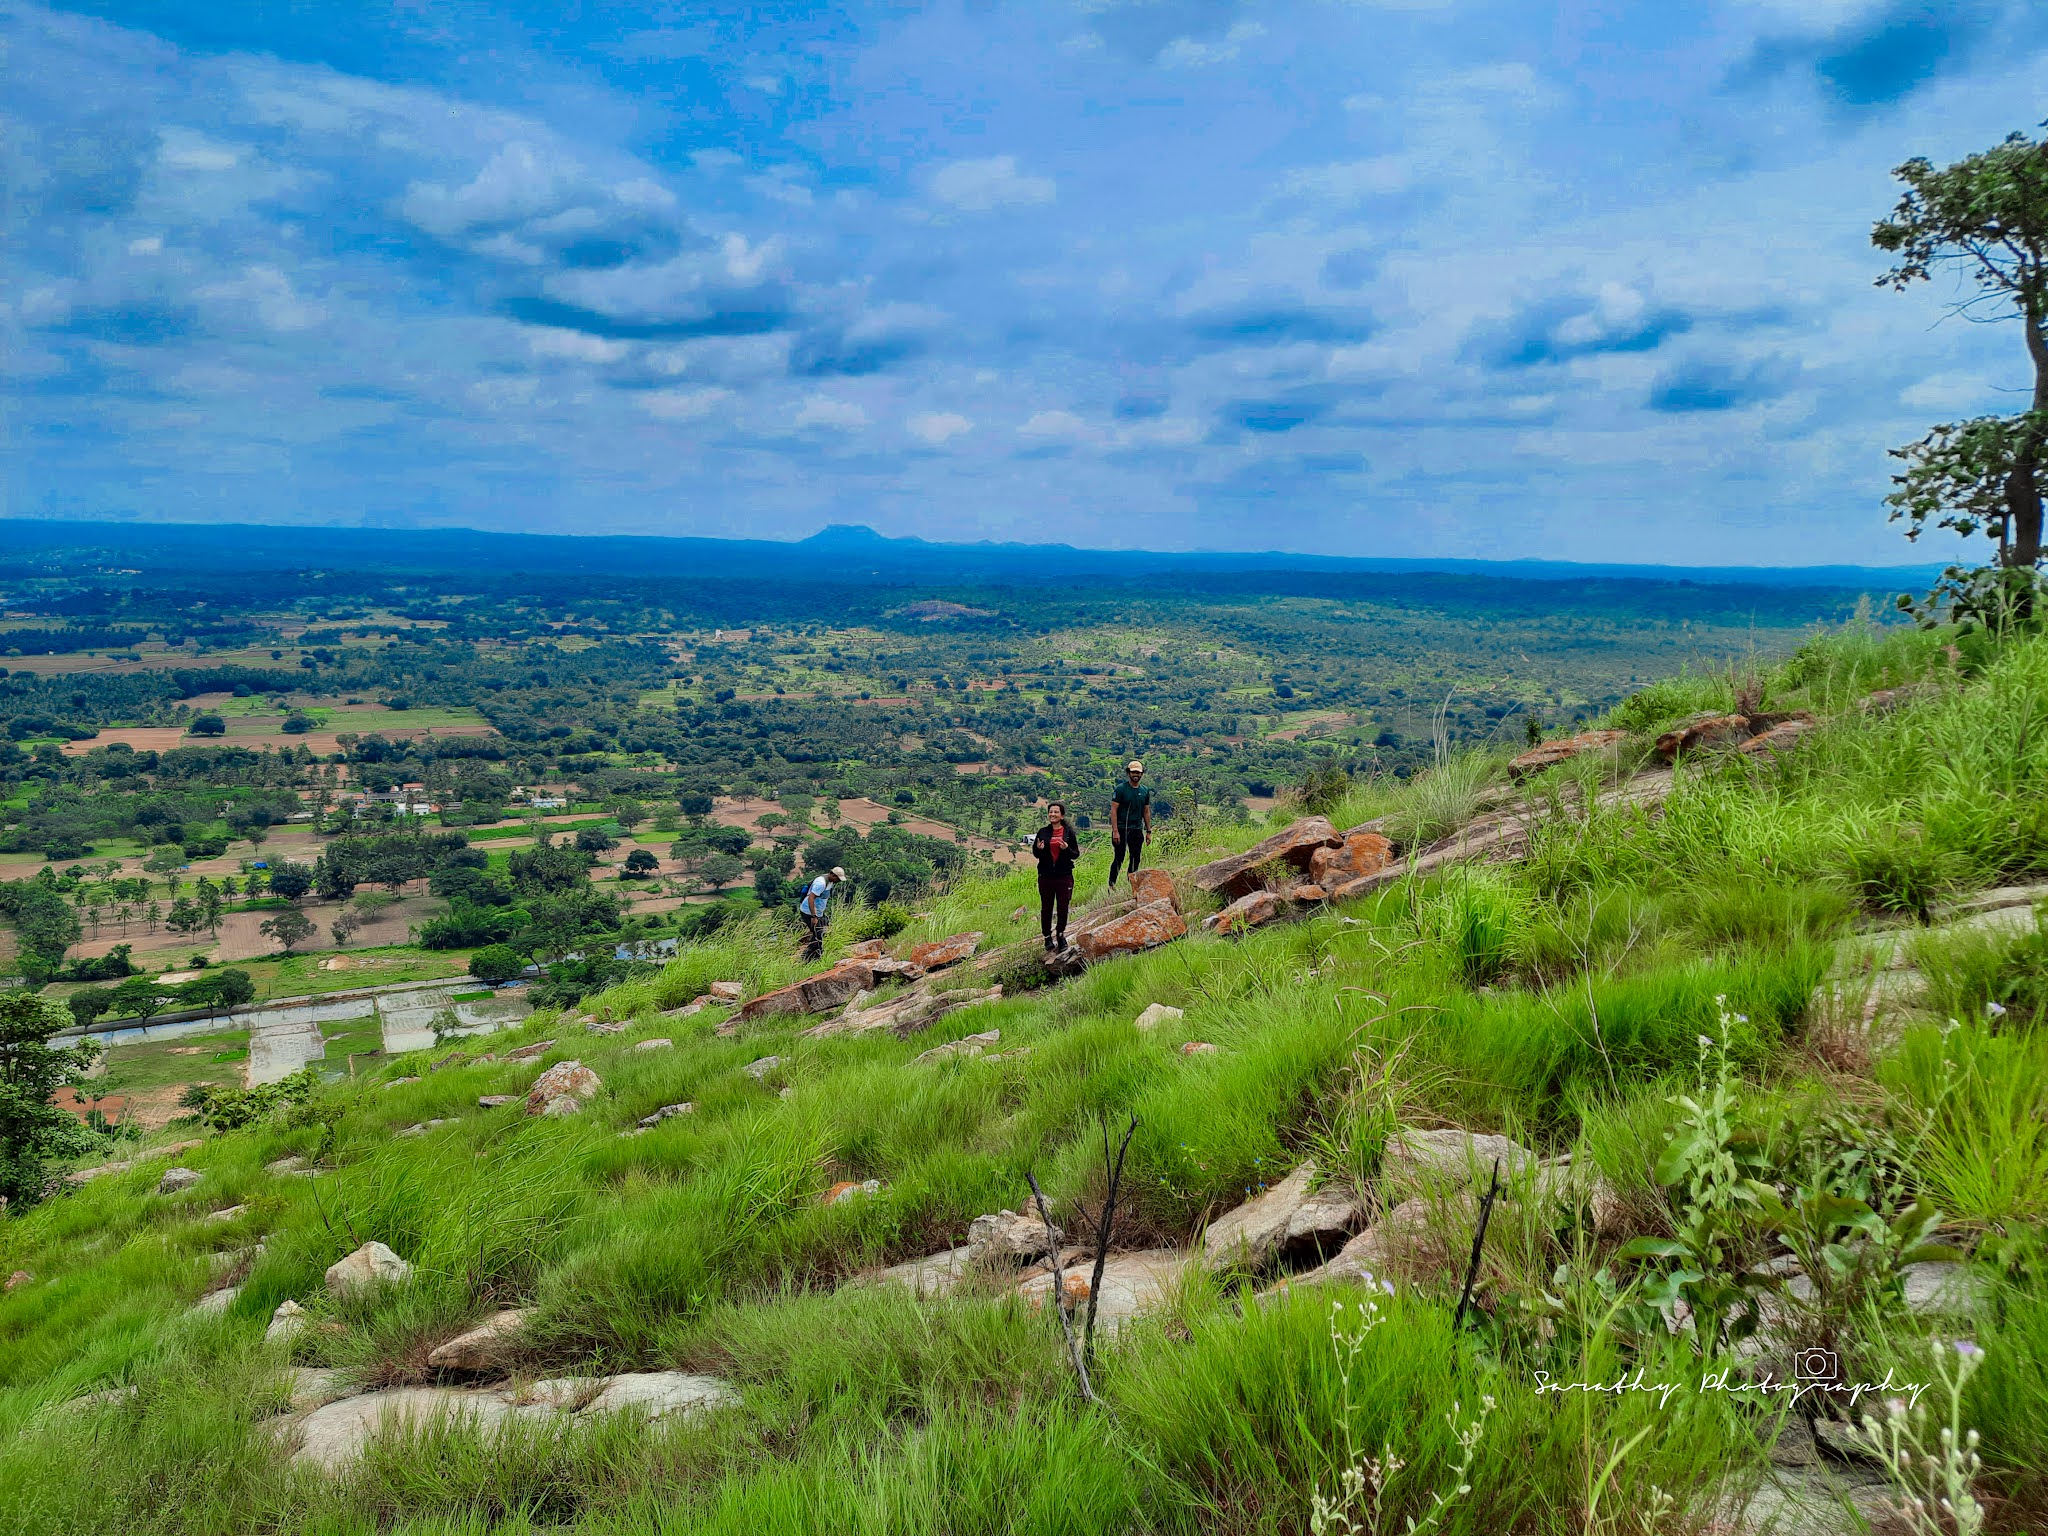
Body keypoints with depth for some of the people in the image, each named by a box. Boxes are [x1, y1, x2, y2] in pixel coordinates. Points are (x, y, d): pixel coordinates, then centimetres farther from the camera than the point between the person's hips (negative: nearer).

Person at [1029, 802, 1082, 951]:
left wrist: (1067, 849, -18)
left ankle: (1060, 933, 25)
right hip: (1045, 876, 1)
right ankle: (1048, 937, 20)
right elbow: (1035, 854, 10)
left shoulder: (1069, 832, 0)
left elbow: (1076, 854, 1)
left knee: (1063, 908, 2)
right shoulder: (1043, 832, 4)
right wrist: (1039, 849, -13)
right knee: (1046, 908, 6)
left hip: (1064, 876, -1)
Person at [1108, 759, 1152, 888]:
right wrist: (1115, 831, -16)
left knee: (1136, 859, 7)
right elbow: (1113, 810, -9)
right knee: (1119, 858, -3)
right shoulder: (1121, 789, -6)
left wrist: (1148, 831, 13)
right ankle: (1111, 885, 4)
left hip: (1137, 830, 5)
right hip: (1122, 829, -5)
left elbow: (1146, 812, 18)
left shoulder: (1145, 791, 11)